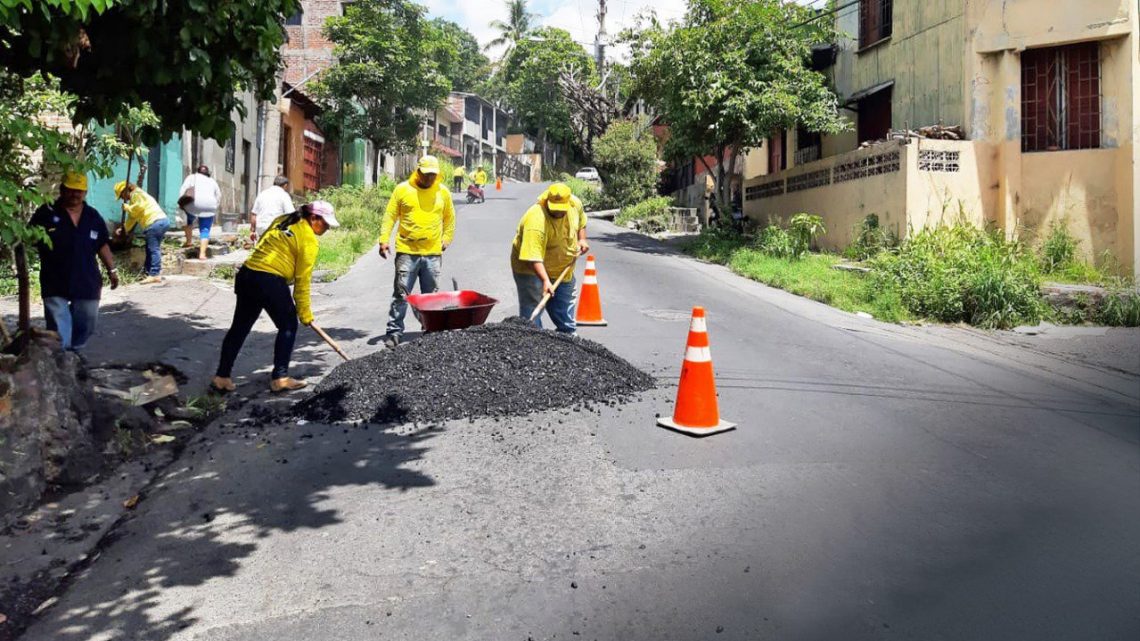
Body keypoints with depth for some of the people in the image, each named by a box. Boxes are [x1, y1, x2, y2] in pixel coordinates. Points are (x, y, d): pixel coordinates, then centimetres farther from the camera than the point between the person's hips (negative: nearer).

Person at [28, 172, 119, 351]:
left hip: (87, 283, 4)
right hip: (55, 284, -4)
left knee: (85, 326, 12)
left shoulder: (93, 216, 8)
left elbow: (102, 245, 13)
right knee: (58, 331, -4)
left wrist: (111, 270, 10)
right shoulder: (46, 213, -4)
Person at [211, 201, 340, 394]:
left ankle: (222, 377, 21)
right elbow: (302, 279, -5)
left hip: (246, 274, 8)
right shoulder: (308, 239, -5)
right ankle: (280, 378, 11)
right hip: (271, 281, -8)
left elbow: (264, 246, 19)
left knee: (239, 327, 15)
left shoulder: (282, 220, 18)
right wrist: (305, 313, 2)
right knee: (288, 326, 10)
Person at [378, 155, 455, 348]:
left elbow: (449, 219, 19)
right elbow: (390, 216, 1)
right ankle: (394, 332, 5)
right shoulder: (402, 189, 0)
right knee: (401, 294, -1)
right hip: (407, 252, -2)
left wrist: (446, 240, 11)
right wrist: (384, 240, -7)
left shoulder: (443, 192, 6)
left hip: (433, 253, 2)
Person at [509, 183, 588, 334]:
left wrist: (582, 239, 2)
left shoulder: (576, 204, -12)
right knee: (532, 312, -10)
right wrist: (545, 280, -48)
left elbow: (581, 221, 15)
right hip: (532, 270, -7)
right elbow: (533, 257, -40)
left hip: (563, 269, 7)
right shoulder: (536, 221, -35)